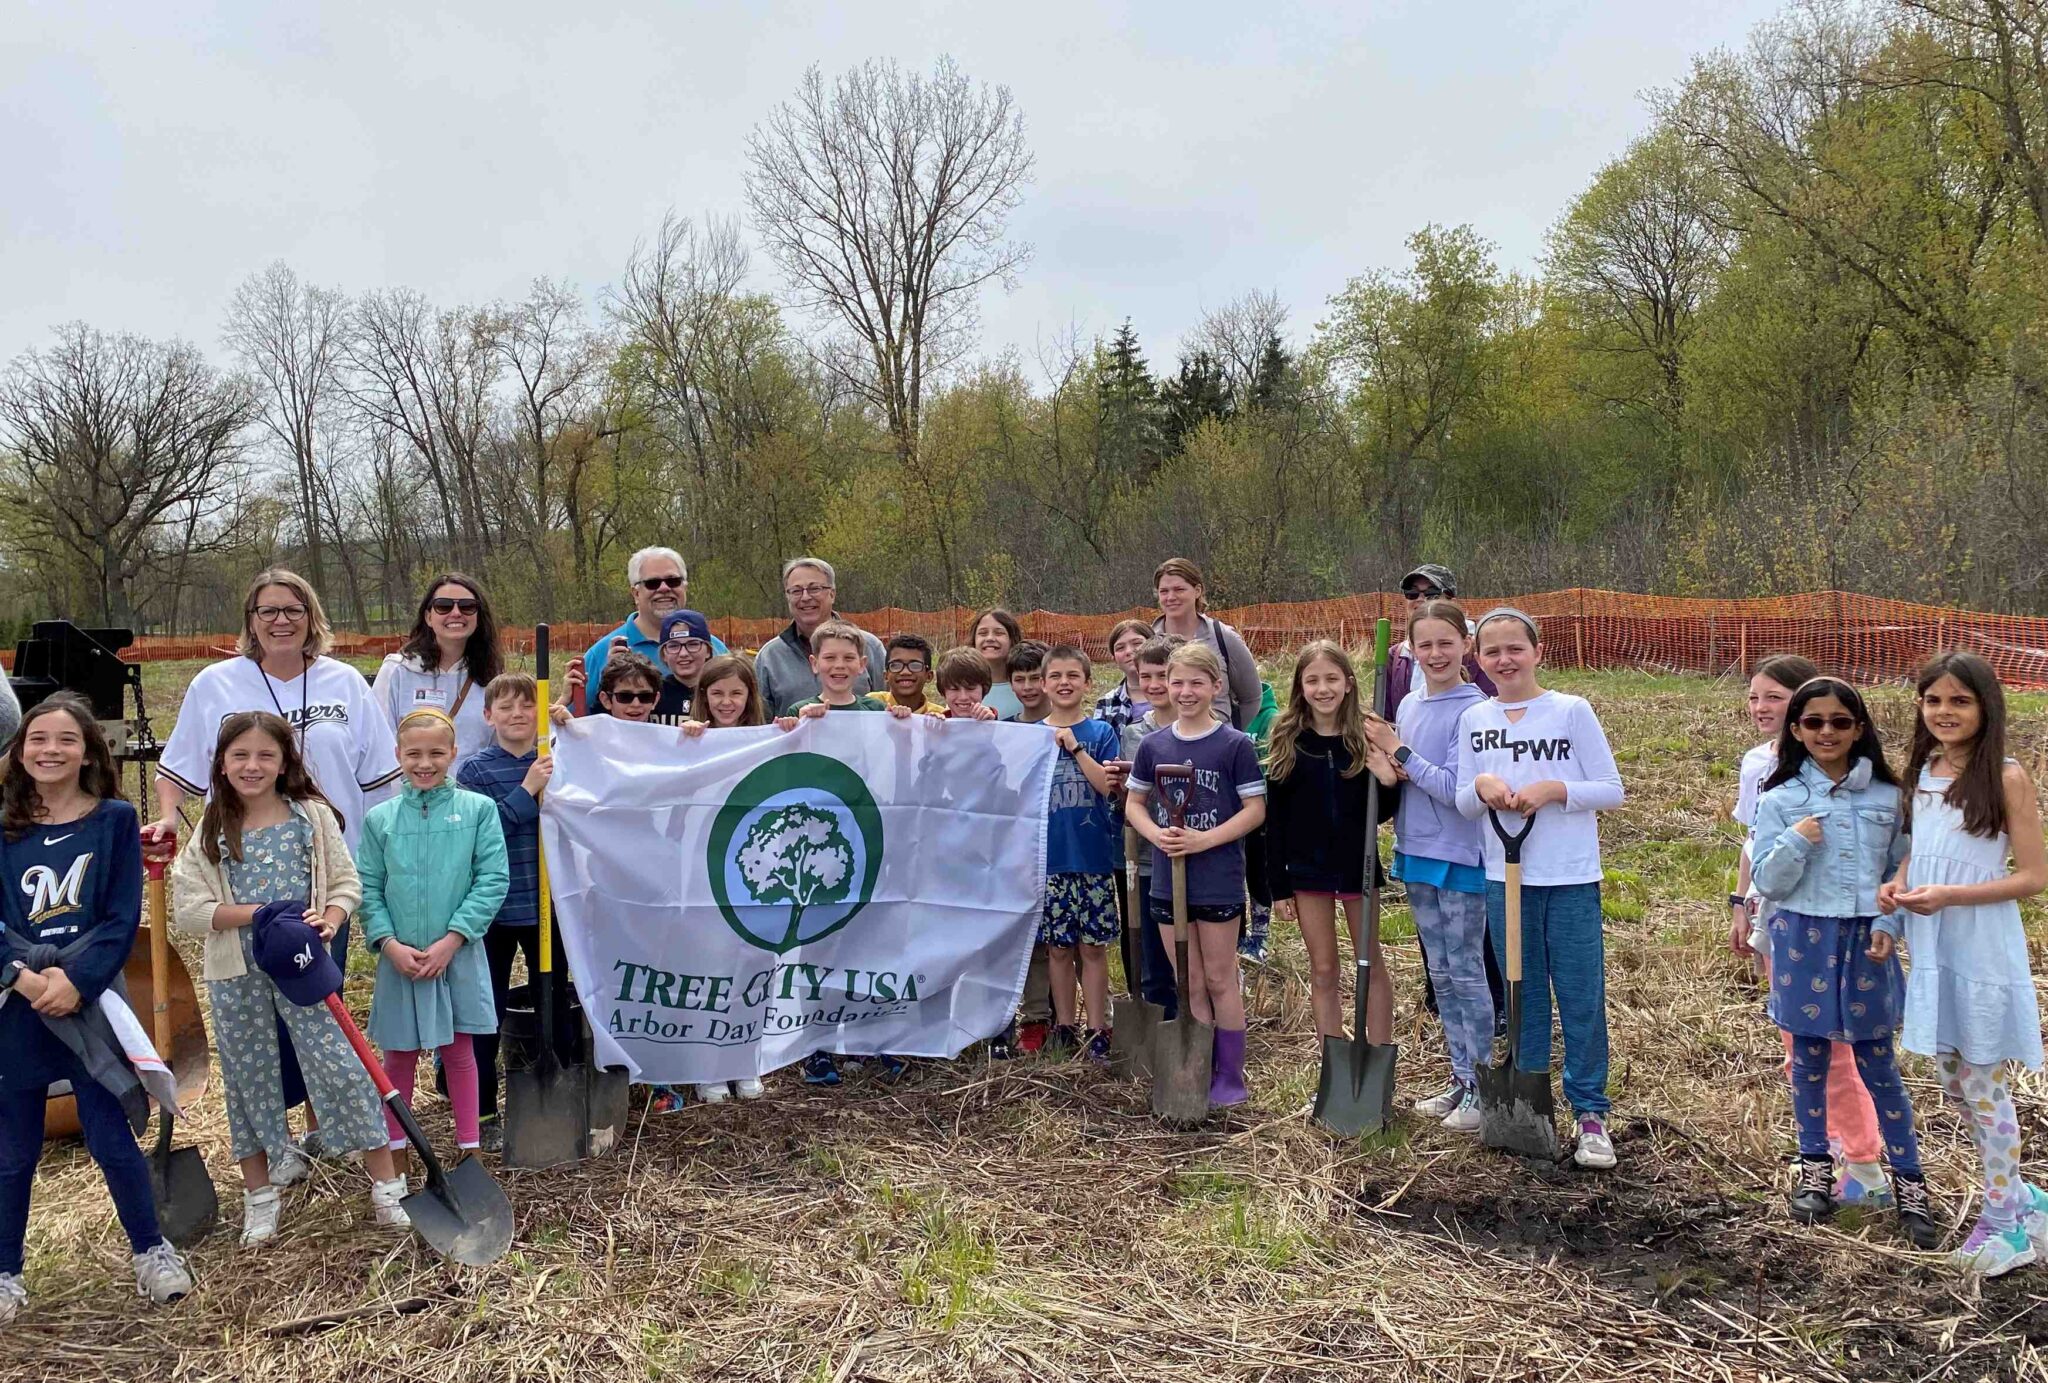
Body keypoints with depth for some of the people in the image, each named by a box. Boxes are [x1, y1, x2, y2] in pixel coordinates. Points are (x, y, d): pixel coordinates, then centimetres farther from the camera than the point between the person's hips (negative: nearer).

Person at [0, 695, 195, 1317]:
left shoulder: (115, 820, -3)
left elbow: (124, 918, -7)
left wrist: (76, 980, -18)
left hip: (91, 1001, -2)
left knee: (111, 1140, 4)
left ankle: (151, 1250, 21)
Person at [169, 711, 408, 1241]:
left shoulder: (312, 815, -1)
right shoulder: (210, 830, 1)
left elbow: (347, 882, 2)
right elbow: (187, 907, -4)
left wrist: (330, 918, -19)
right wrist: (257, 912, -17)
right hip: (238, 974, 2)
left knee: (342, 1066, -4)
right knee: (249, 1076, 12)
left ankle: (386, 1184, 6)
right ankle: (260, 1196, 28)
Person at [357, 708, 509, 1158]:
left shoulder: (478, 809, -4)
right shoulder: (380, 818, 1)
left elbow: (494, 880, -8)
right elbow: (368, 888, 2)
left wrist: (451, 940, -14)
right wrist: (391, 944, -10)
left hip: (459, 955, -1)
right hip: (400, 959, 1)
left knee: (459, 1050, 10)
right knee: (398, 1054, 12)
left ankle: (470, 1143, 24)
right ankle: (394, 1144, 29)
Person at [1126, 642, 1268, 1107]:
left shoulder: (1235, 745, -7)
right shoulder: (1153, 745, 4)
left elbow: (1255, 810, -8)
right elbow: (1135, 803, 10)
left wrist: (1203, 840, -19)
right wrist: (1157, 835, -10)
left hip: (1218, 881, -4)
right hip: (1168, 880, 4)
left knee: (1220, 981, 6)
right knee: (1190, 986, 12)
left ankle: (1231, 1078, 18)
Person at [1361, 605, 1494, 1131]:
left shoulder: (1474, 709, -14)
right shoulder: (1409, 705, 8)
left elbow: (1456, 789, -20)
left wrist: (1399, 752, -17)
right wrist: (1392, 767, -7)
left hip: (1460, 857, -7)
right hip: (1417, 854, 7)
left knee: (1467, 974, 2)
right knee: (1442, 975, 14)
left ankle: (1482, 1087, 14)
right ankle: (1460, 1078, 26)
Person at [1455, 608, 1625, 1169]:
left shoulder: (1572, 711, -4)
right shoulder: (1474, 720, 5)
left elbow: (1612, 790, -4)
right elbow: (1463, 805, 8)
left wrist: (1552, 790, -17)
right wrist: (1481, 787, -14)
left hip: (1571, 877, -3)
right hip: (1505, 877, 3)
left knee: (1581, 998, 2)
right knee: (1522, 997, 12)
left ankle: (1589, 1113, 15)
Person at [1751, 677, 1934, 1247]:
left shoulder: (1887, 796, 1)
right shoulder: (1780, 799, -4)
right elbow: (1767, 882, -4)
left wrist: (1888, 926, -7)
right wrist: (1796, 843, -20)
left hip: (1866, 942, 0)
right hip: (1803, 940, 0)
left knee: (1878, 1065, 5)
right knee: (1809, 1059, 11)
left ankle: (1908, 1180, 19)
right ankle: (1815, 1167, 26)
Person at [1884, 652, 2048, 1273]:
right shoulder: (1923, 772, 6)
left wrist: (1949, 895, -22)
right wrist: (1897, 884, -2)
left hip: (1982, 949, -6)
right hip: (1931, 949, 6)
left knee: (1982, 1084, 4)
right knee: (1952, 1082, 14)